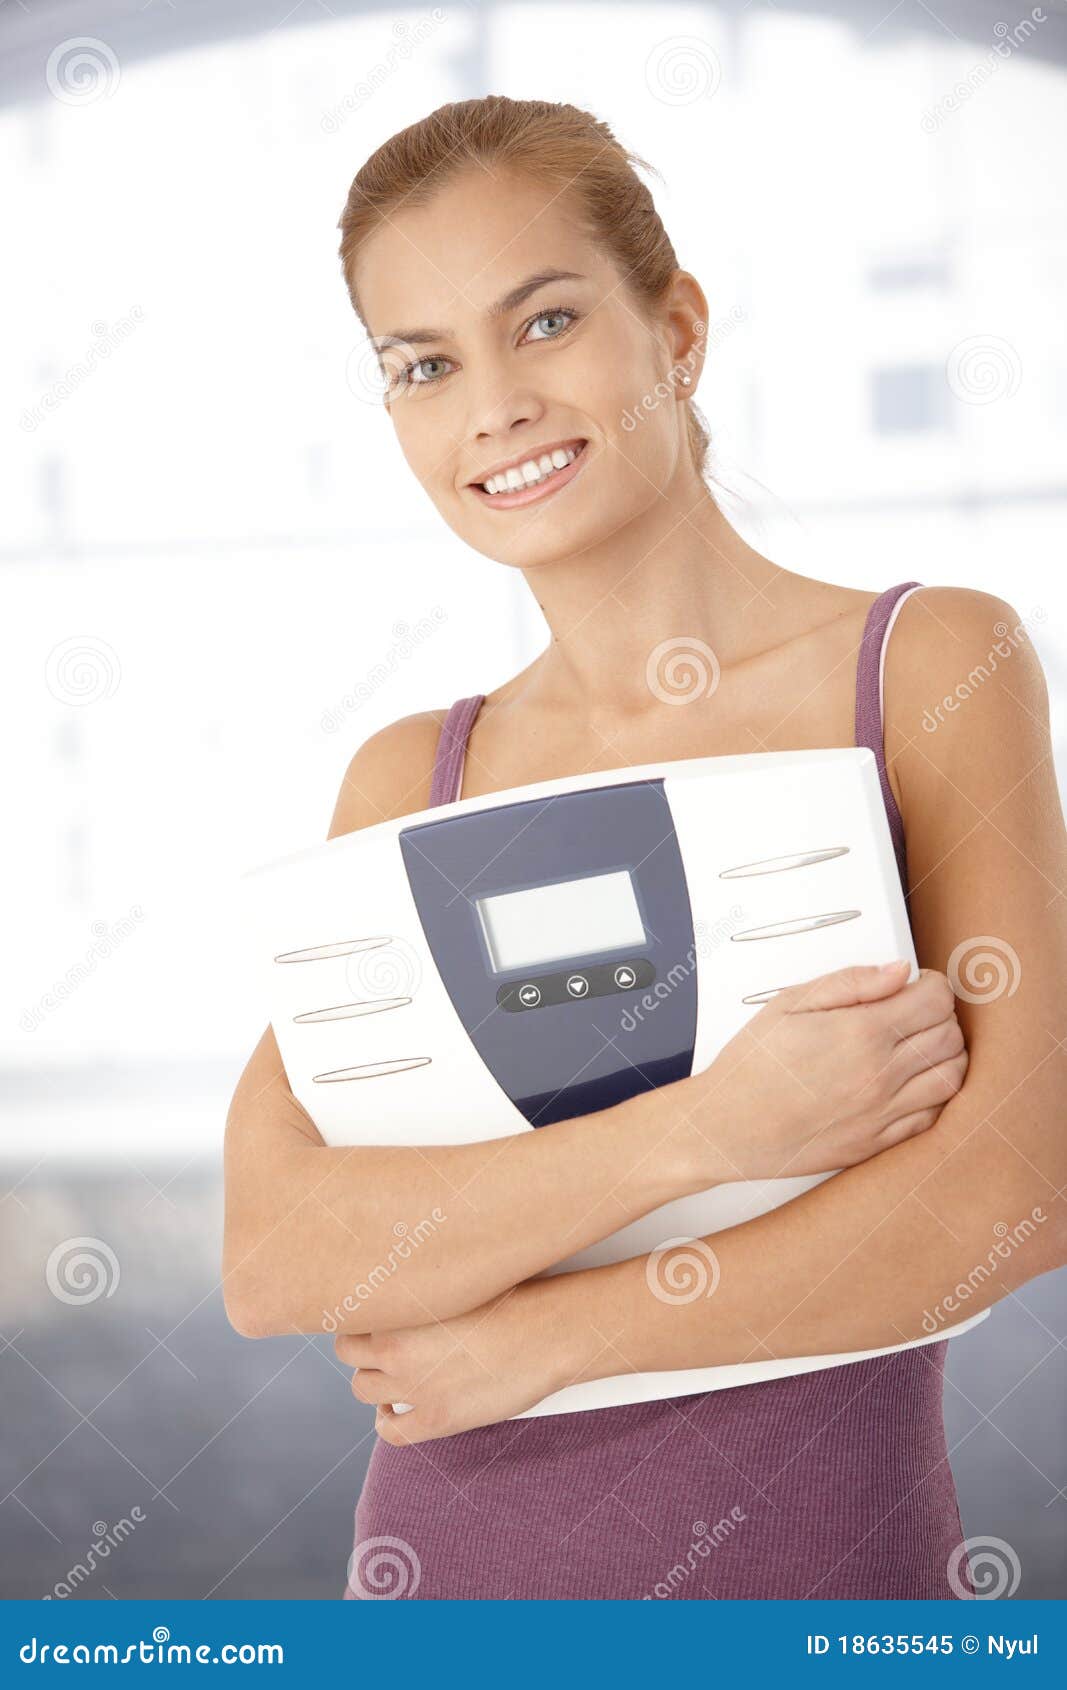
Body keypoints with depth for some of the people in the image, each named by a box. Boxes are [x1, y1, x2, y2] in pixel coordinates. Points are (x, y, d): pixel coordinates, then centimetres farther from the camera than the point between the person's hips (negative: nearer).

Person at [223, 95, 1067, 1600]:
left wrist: (538, 1338, -12)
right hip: (455, 1558, 2)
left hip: (822, 1554, -2)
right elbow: (272, 1260, -10)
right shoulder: (408, 781, 2)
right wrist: (706, 1128, -22)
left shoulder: (935, 667, -6)